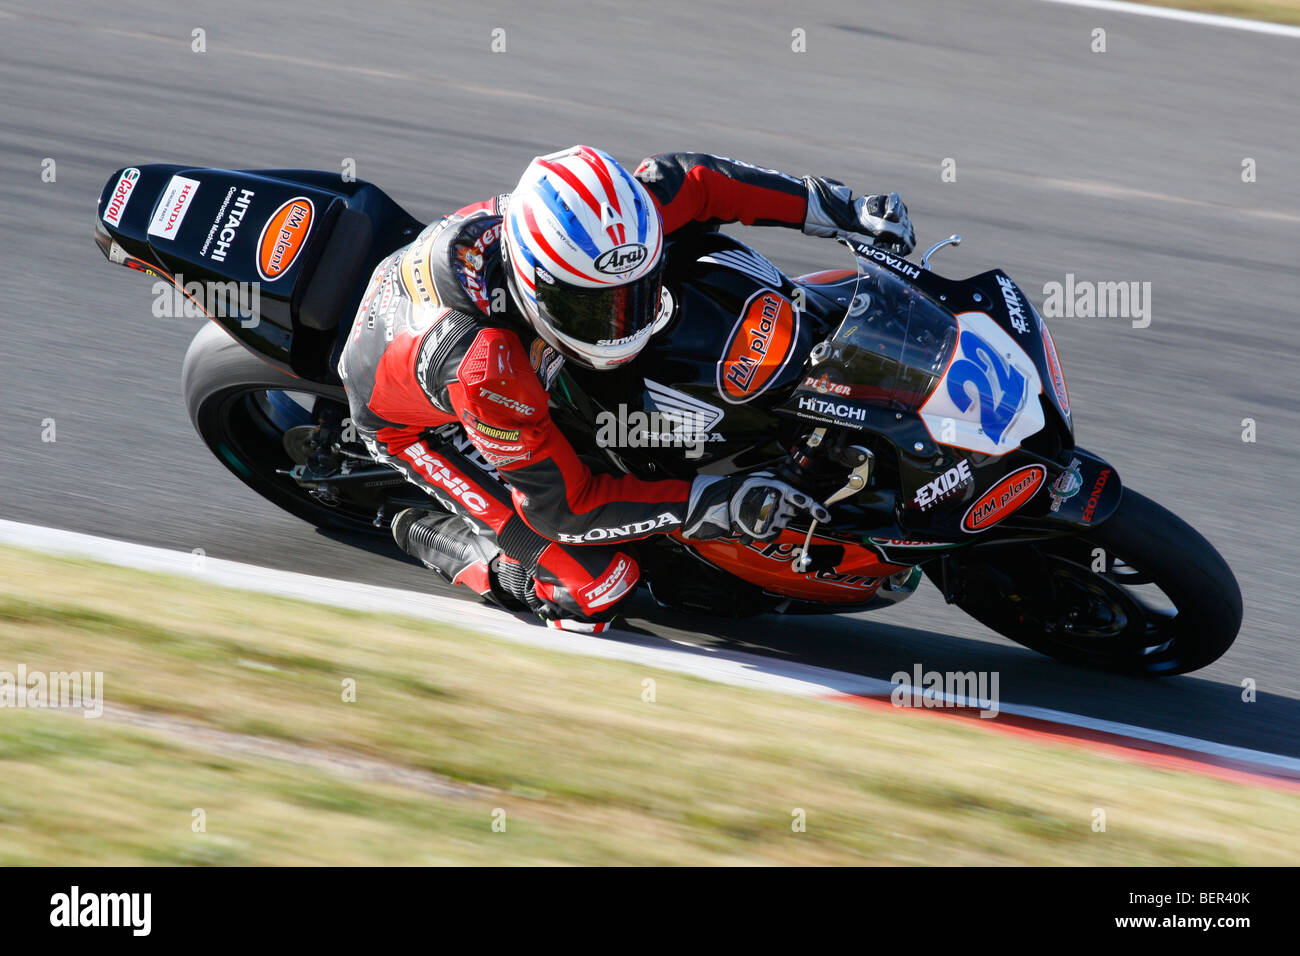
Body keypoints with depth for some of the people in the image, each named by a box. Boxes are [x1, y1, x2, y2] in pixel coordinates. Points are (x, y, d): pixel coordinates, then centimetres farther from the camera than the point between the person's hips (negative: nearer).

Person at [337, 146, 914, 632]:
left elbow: (690, 181, -12)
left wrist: (842, 210, -14)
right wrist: (714, 504, -37)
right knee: (594, 584, -17)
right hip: (418, 420, -7)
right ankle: (431, 533, 5)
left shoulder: (601, 225, -31)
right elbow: (560, 504, -34)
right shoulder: (483, 369, -46)